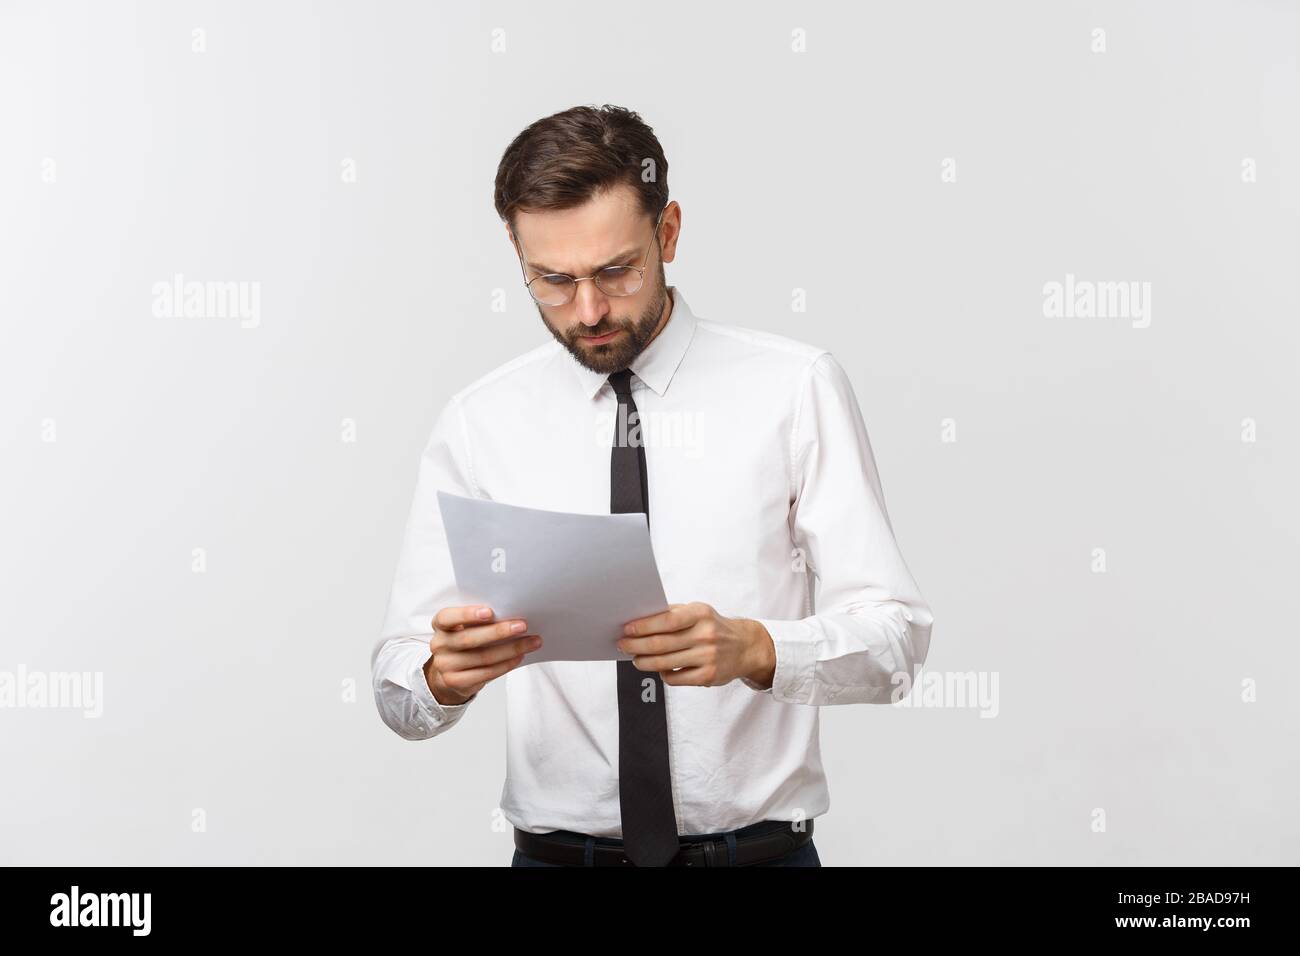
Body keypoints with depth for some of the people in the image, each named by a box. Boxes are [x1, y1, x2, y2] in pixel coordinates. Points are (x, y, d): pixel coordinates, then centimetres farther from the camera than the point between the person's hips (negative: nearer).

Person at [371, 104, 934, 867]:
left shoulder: (796, 390, -2)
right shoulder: (478, 425, 2)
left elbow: (894, 636, -6)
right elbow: (402, 700, 2)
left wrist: (755, 649, -23)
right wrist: (446, 674, -19)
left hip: (759, 848, -2)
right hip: (556, 850, 2)